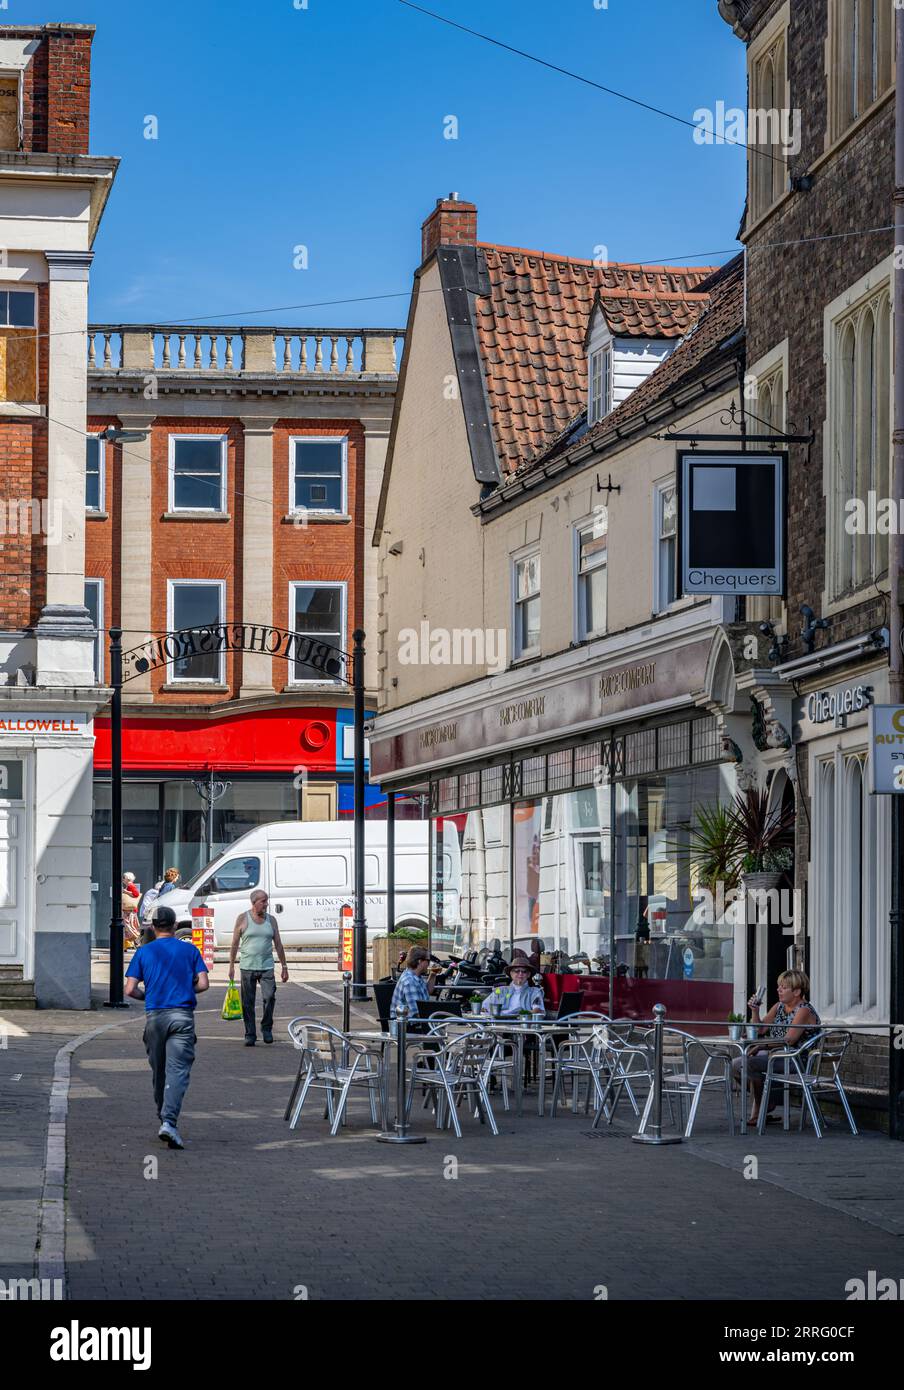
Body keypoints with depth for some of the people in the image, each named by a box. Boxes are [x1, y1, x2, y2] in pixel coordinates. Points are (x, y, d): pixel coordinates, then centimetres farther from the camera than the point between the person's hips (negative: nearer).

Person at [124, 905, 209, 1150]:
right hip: (182, 1015, -1)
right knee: (178, 1070, -9)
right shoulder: (190, 950, 7)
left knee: (158, 1071, 16)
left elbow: (130, 990, 1)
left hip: (154, 1016, 2)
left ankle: (164, 1118, 27)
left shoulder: (144, 952, 7)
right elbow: (203, 984, 2)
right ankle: (169, 1122, -25)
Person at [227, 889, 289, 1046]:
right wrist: (231, 965, 0)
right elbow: (235, 944, 5)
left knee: (269, 997, -15)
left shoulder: (271, 920, 11)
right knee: (248, 1003, 0)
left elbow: (278, 945, 14)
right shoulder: (243, 919, 3)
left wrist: (284, 967, 11)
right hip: (247, 967, -1)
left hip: (267, 967, 1)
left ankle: (266, 1028, 3)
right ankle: (250, 1035, 9)